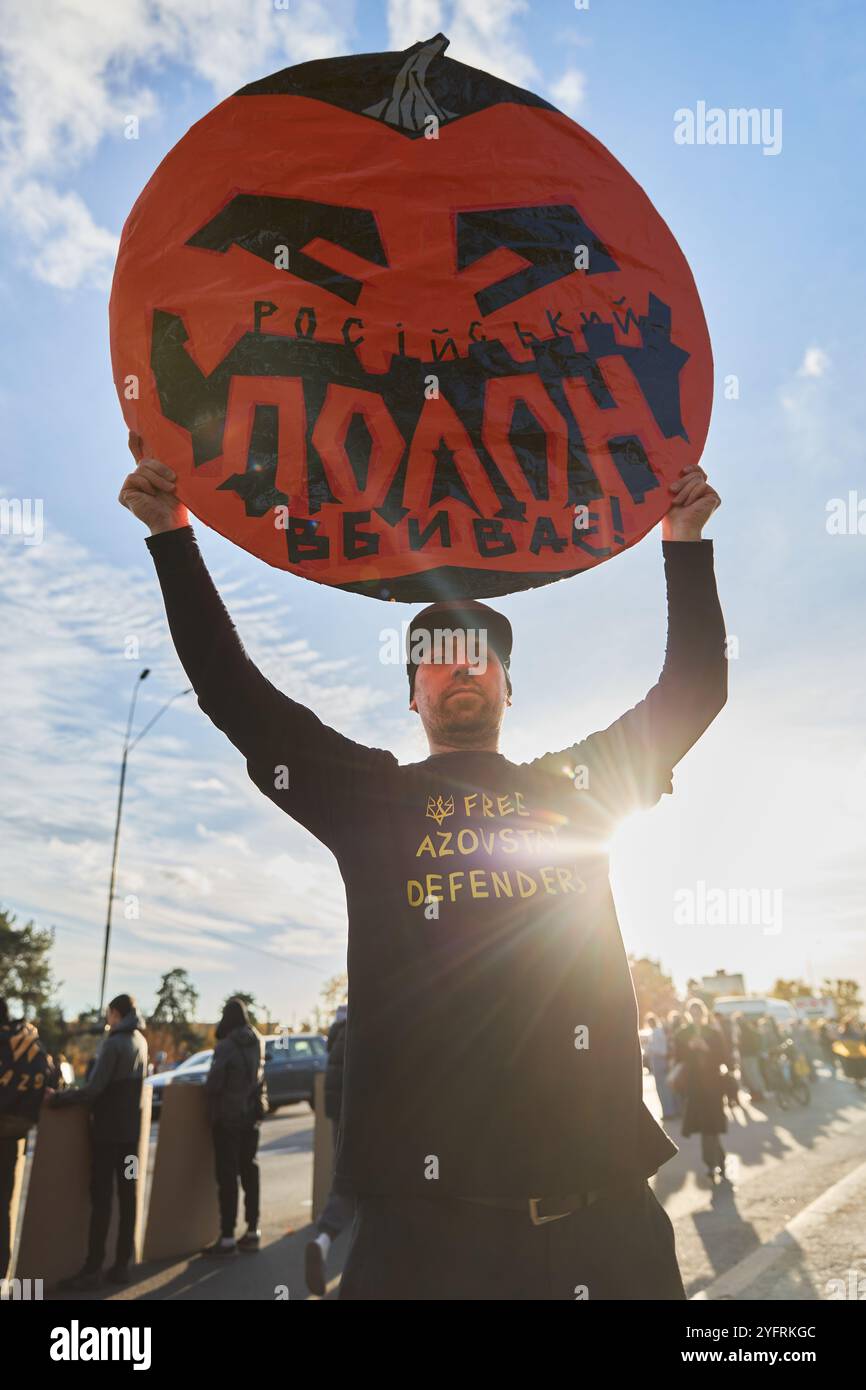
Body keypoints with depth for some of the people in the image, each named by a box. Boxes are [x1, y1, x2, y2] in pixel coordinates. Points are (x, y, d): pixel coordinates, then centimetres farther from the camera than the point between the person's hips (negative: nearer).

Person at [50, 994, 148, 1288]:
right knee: (128, 1197, 8)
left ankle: (92, 1269, -1)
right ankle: (122, 1265, 13)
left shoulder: (113, 1043, -16)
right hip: (132, 1130, 7)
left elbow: (93, 1088, -22)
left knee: (101, 1199, -3)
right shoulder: (140, 1041, 9)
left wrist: (58, 1098, -15)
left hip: (108, 1129, -7)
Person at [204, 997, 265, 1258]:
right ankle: (252, 1231, 20)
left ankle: (227, 1238, 1)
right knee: (249, 1170, 14)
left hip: (228, 1117, -6)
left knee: (227, 1175, -1)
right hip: (251, 1116, 6)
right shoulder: (257, 1042, 3)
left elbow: (213, 1083, -17)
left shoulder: (226, 1046, -18)